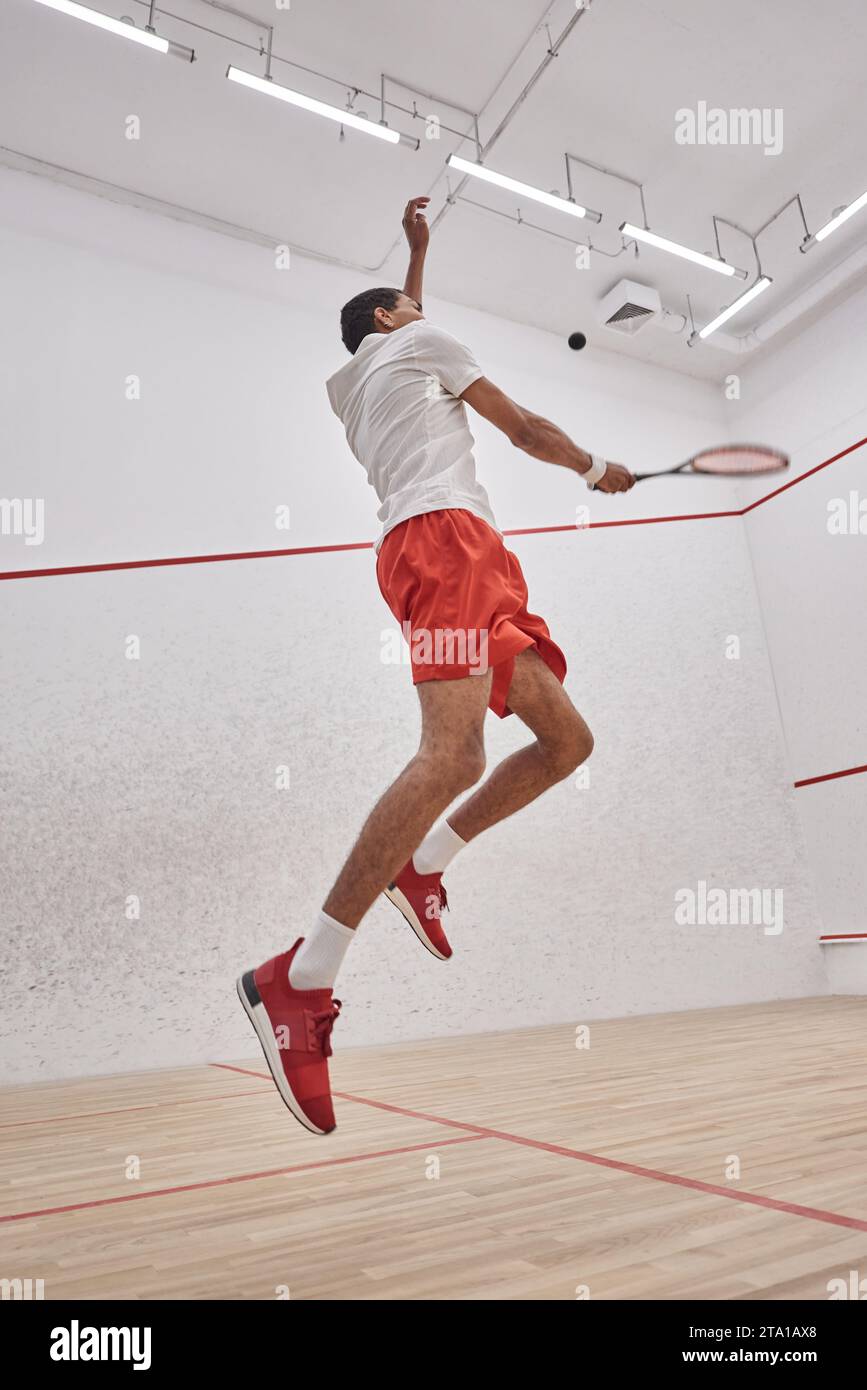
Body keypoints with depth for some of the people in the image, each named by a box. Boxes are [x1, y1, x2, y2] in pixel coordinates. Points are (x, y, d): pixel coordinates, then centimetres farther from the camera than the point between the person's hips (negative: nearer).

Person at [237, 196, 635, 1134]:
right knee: (454, 757, -28)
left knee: (567, 742, 5)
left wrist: (417, 247, 62)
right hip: (444, 535, -9)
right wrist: (596, 469, 32)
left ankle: (422, 864, 6)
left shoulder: (350, 386, 34)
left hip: (477, 563, 9)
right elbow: (523, 428, 19)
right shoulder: (415, 342, 17)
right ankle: (299, 979, -30)